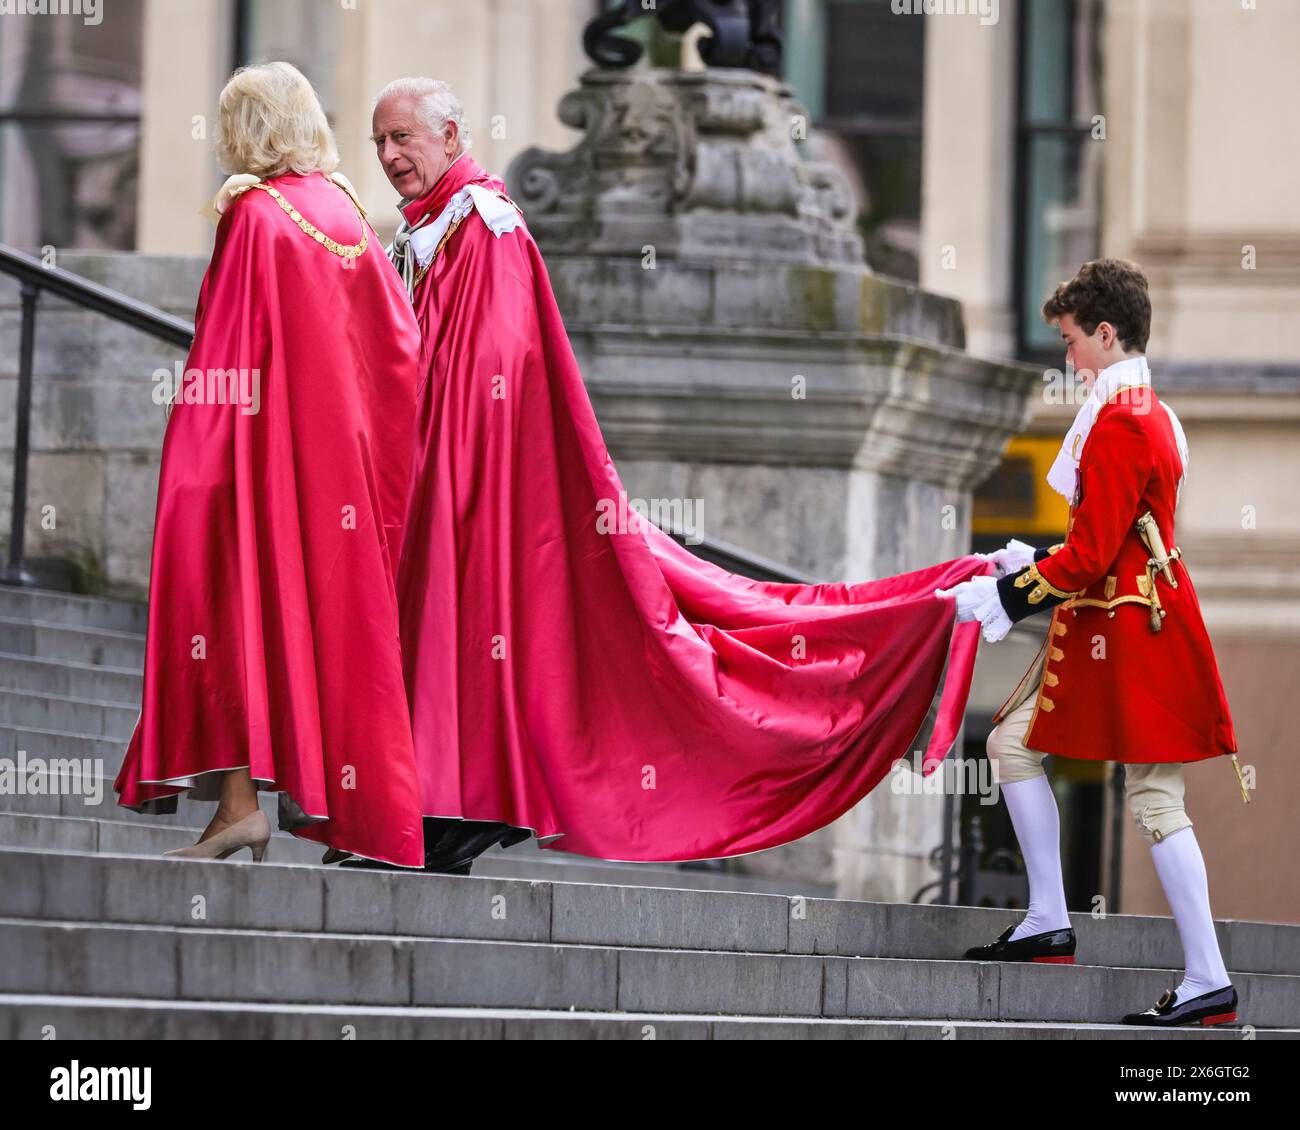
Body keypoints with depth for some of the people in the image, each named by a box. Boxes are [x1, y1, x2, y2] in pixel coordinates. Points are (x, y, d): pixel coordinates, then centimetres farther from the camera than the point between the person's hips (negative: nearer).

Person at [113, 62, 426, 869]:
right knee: (326, 612, 9)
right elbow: (400, 339, 11)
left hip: (259, 437, -6)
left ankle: (238, 795, -13)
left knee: (236, 599, -5)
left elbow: (227, 346, -14)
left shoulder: (253, 214, -10)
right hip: (339, 442, 6)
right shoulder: (346, 216, 9)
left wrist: (200, 421, -8)